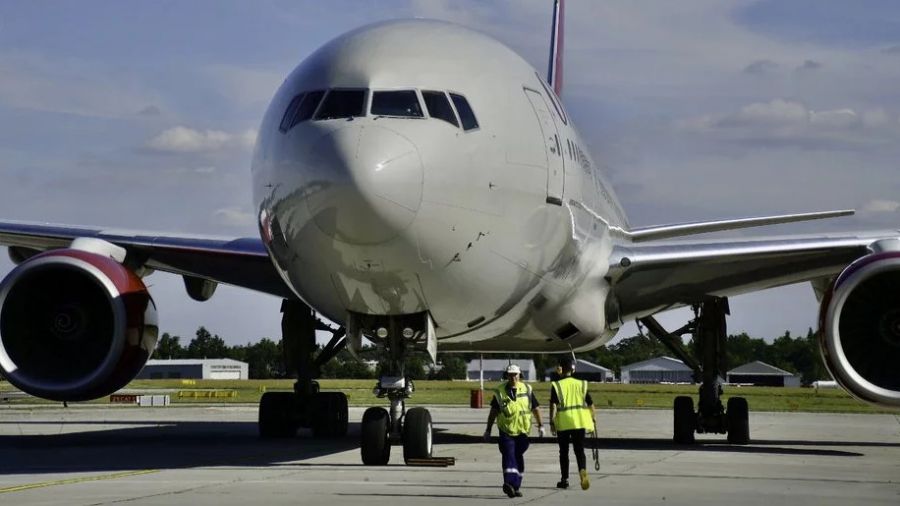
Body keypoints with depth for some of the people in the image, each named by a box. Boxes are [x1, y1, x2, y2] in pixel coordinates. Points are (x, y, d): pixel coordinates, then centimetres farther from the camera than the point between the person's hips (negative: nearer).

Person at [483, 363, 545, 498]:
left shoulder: (527, 389, 4)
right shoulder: (500, 392, 0)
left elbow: (535, 408, 11)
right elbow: (493, 412, 6)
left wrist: (540, 425, 8)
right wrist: (488, 430, 6)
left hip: (522, 431, 2)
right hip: (506, 431, -2)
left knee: (518, 458, 9)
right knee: (508, 455, -17)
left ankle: (515, 486, 18)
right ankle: (509, 483, -30)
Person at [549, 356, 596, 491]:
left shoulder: (556, 386, -2)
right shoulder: (582, 384, 5)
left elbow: (553, 405, -11)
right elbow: (590, 404, 5)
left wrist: (552, 422, -10)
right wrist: (592, 420, 15)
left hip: (563, 423, -1)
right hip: (580, 422, 2)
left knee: (564, 452, 11)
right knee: (579, 450, 4)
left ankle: (565, 480, 16)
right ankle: (583, 470, -24)